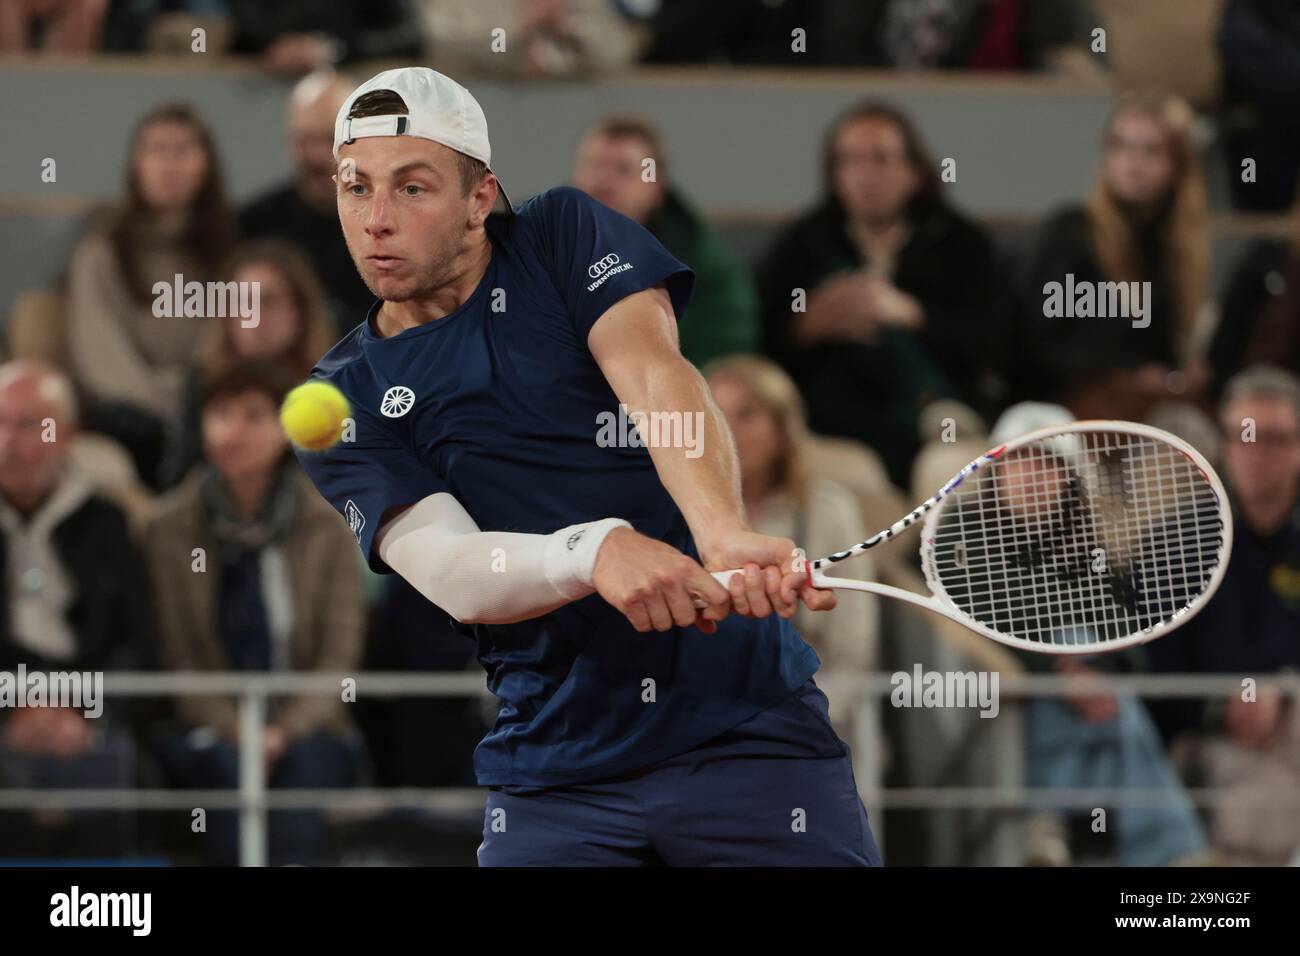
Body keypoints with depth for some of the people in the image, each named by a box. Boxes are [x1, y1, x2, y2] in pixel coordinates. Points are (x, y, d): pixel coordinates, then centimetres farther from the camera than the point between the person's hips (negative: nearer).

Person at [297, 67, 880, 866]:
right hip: (552, 773, 1)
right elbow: (450, 572, -13)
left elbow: (653, 369, -16)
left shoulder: (564, 233, 3)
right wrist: (597, 551, -34)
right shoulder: (343, 402, 3)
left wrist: (724, 532, -36)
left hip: (746, 725, -1)